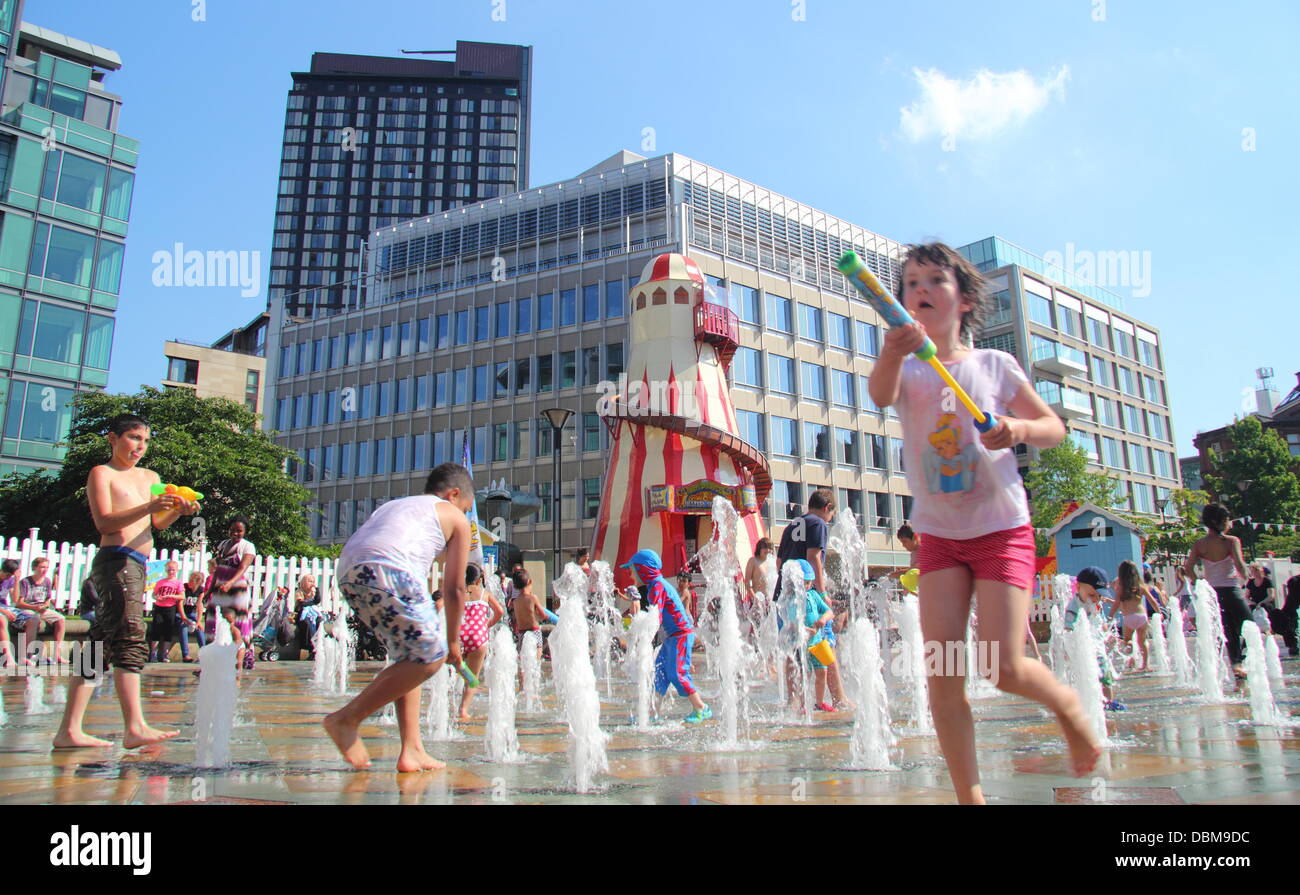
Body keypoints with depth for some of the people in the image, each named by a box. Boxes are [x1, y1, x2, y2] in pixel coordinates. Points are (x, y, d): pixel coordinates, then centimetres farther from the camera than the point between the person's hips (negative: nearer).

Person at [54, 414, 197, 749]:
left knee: (99, 646, 8)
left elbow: (158, 523, 13)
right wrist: (148, 507, -26)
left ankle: (68, 731, 13)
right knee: (130, 639, -20)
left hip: (136, 568, 8)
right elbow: (104, 522, -12)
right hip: (115, 561, -8)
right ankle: (135, 728, -28)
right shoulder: (102, 473, 1)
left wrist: (178, 510, -8)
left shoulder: (150, 478, 23)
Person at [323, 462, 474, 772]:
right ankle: (347, 718, -1)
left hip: (348, 573, 8)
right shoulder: (455, 517, 20)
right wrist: (453, 641, 28)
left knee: (410, 656, 17)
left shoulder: (394, 505, 38)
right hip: (389, 572, -8)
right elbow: (454, 588, 18)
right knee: (431, 655, -2)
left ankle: (412, 751, 13)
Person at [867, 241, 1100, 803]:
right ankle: (970, 797, 7)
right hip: (938, 536, 2)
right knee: (942, 675, -6)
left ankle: (1067, 703, 25)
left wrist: (1021, 428, -17)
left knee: (1005, 668, -9)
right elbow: (881, 394, -26)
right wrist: (892, 353, -49)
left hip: (1002, 529, -1)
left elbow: (1053, 429, 7)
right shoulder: (906, 368, -1)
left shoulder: (995, 364, 0)